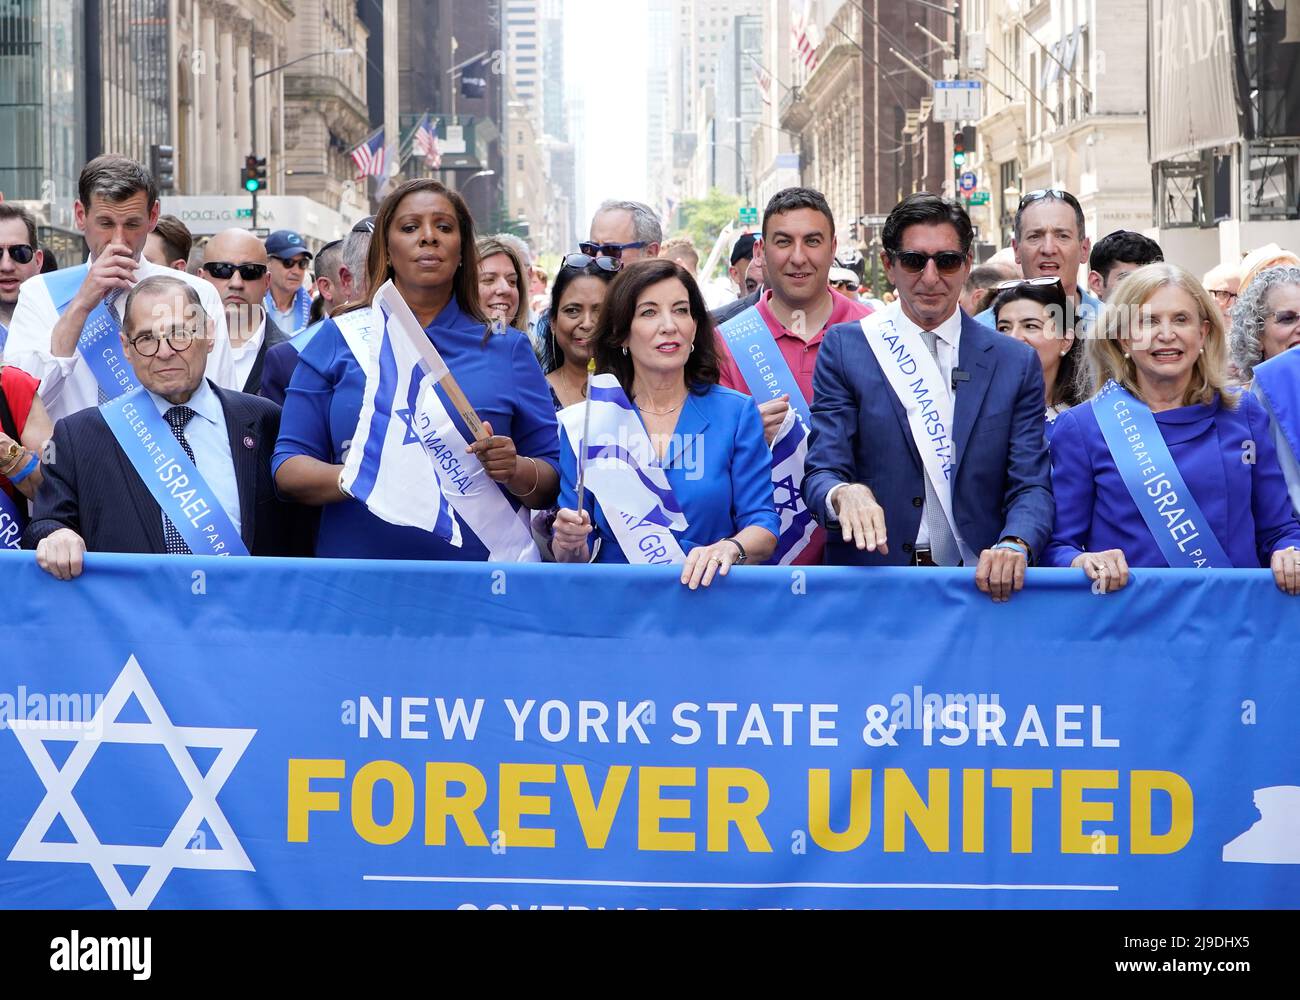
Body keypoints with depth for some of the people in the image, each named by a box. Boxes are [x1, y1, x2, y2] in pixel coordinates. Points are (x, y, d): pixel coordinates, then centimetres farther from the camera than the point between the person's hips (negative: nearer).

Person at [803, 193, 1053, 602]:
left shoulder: (1015, 363, 12)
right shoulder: (845, 348, 8)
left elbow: (1031, 485, 6)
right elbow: (822, 471, 2)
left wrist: (1015, 545, -15)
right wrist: (844, 494, -22)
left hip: (980, 583, -1)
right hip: (870, 582, 2)